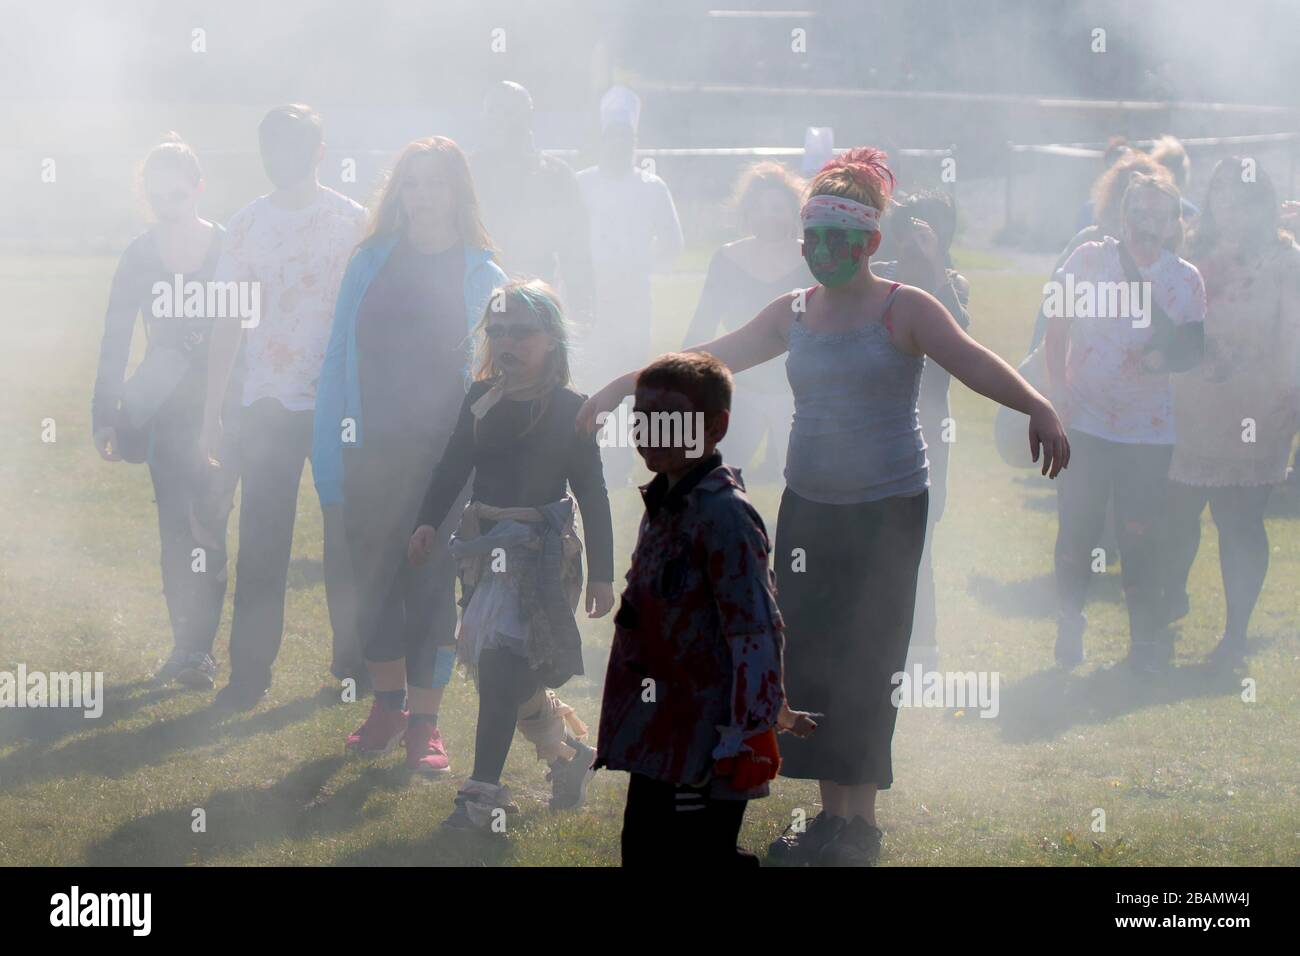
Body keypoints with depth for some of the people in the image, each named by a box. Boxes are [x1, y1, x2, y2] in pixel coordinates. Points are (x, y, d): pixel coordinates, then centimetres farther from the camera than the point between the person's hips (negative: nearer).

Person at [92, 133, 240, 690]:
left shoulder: (229, 249, -7)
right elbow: (115, 339, 1)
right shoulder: (140, 257, -1)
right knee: (174, 525, 1)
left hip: (225, 403, -2)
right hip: (166, 408, 2)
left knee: (207, 523, -8)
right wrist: (106, 415, -4)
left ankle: (198, 648, -4)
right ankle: (188, 644, 7)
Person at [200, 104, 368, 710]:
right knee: (260, 543, -1)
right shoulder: (246, 225, 5)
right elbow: (228, 322, 7)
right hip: (268, 404, 1)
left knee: (346, 536, 6)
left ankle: (355, 659, 18)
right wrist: (212, 410, 3)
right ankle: (250, 671, 5)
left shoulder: (353, 222, 0)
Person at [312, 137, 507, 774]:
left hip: (444, 453, -2)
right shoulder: (369, 263, 6)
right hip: (371, 452, 2)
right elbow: (339, 357, 6)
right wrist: (330, 457, 0)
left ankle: (424, 722, 7)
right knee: (373, 578, 8)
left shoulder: (480, 275, 0)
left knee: (433, 583, 0)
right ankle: (387, 705, 24)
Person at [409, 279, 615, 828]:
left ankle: (484, 793, -15)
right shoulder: (480, 400, 8)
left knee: (501, 663, -15)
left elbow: (592, 494, -1)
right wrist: (428, 522, -5)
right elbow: (454, 466, 11)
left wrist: (601, 573, -2)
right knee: (510, 673, 10)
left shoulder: (569, 410, -4)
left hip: (538, 548, -5)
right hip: (485, 545, 5)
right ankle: (568, 755, 34)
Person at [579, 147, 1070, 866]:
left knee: (863, 666, -7)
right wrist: (621, 387, 15)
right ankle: (832, 814, 11)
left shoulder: (904, 310, -7)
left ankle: (860, 821, 0)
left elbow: (971, 361, -22)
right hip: (808, 505, 5)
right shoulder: (793, 314, 9)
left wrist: (1037, 407, -39)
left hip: (888, 509, -5)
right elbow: (710, 359, 15)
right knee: (809, 662, 3)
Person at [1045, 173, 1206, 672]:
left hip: (1148, 429, 0)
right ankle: (1069, 629, 24)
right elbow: (1058, 327, 5)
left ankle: (1148, 639, 17)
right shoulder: (1088, 260, -1)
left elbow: (1193, 346, 7)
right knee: (1076, 532, 5)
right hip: (1084, 421, 0)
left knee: (1141, 537, 1)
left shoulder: (1186, 279, 1)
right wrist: (1057, 387, -5)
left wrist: (1166, 357, -15)